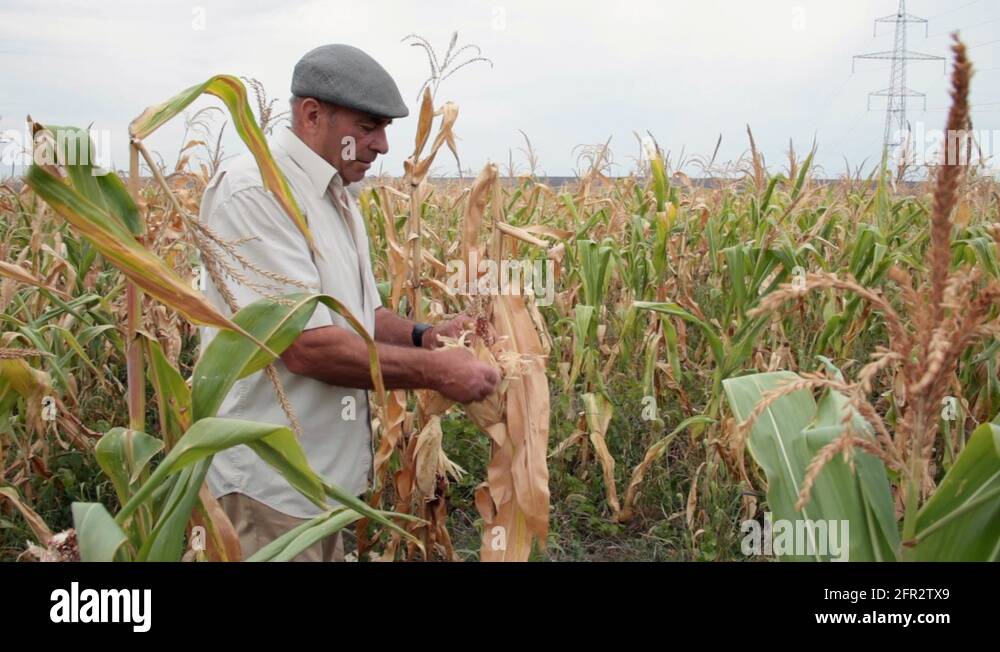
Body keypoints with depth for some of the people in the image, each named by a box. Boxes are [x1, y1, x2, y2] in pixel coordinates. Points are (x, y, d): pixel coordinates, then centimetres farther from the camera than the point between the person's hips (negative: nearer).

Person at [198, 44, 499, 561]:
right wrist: (435, 370, -20)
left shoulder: (334, 197, 11)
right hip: (271, 475, -9)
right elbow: (306, 345, -26)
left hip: (322, 468, 9)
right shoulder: (255, 191, -21)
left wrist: (423, 335, -3)